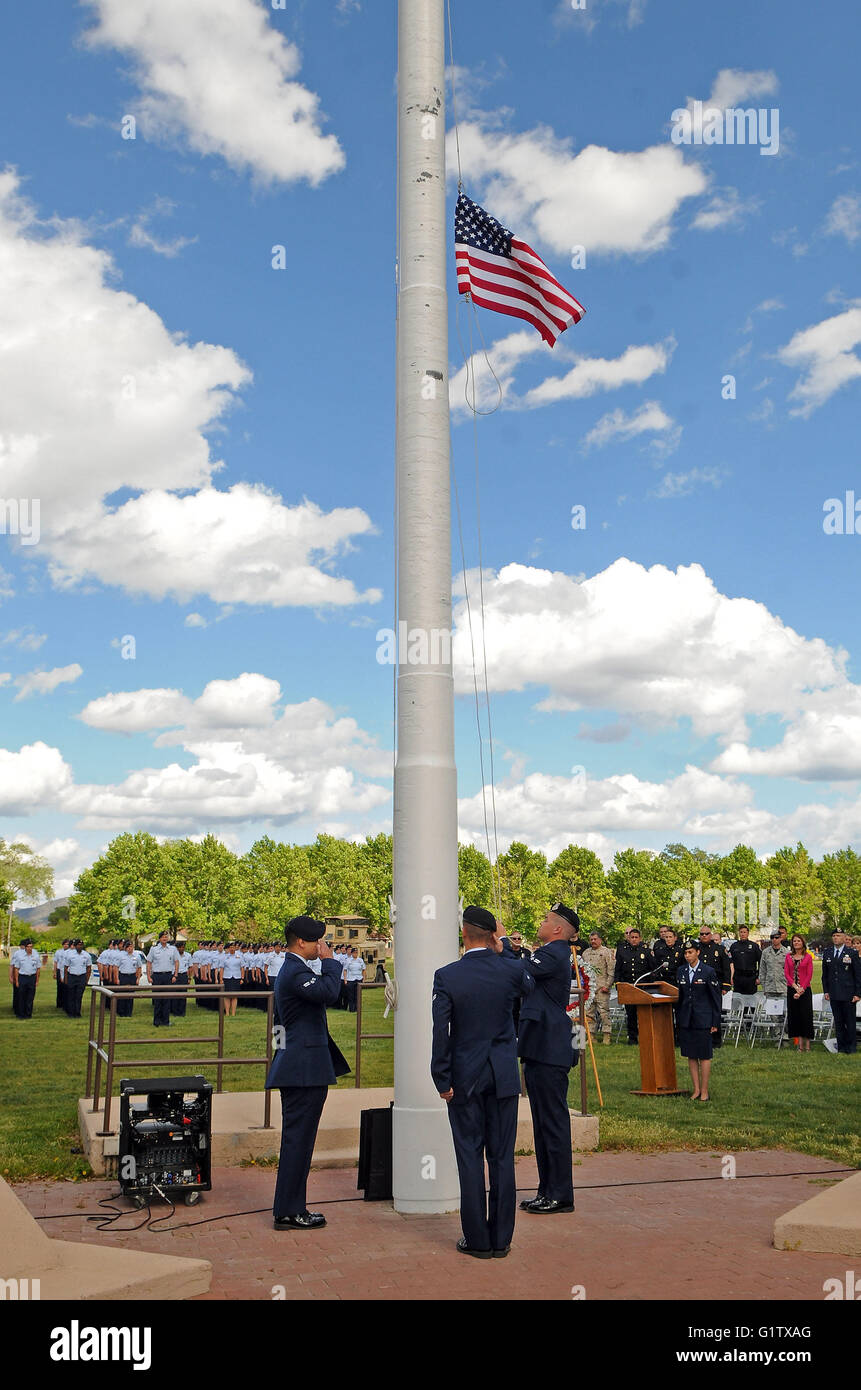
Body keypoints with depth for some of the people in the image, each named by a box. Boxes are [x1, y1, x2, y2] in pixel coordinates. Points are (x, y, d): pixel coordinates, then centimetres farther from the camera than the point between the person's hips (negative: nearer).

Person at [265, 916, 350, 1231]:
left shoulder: (290, 971, 17)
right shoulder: (296, 972, -17)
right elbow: (329, 993, -29)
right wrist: (329, 961, -18)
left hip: (297, 1070, 11)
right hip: (305, 1071, -11)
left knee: (297, 1139, 15)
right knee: (297, 1139, -5)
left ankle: (291, 1208, 22)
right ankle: (288, 1213, 2)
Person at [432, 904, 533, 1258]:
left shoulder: (446, 976, -12)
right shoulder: (511, 968, -7)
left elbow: (440, 1032, -11)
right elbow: (527, 985, 18)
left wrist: (443, 1081, -3)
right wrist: (503, 949, 14)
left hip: (465, 1077, -2)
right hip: (504, 1076, 2)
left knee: (470, 1157, 7)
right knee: (502, 1157, 9)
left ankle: (477, 1240, 12)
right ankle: (501, 1239, 16)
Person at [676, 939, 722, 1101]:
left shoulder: (708, 972, -6)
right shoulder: (681, 972, 8)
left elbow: (716, 998, -4)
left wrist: (715, 1023, -6)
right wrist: (679, 1018, 12)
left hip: (703, 1020, -5)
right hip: (686, 1020, 5)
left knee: (704, 1056, 0)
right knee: (691, 1056, 8)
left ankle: (704, 1091, 8)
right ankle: (696, 1089, 17)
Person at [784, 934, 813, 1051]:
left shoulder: (808, 957, 0)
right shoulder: (788, 956, 8)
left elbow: (809, 975, -4)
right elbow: (786, 973, 3)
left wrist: (801, 989, -12)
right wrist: (795, 986, -9)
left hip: (805, 989, -3)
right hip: (791, 989, 3)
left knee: (805, 1015, -4)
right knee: (795, 1015, 4)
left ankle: (807, 1045, 2)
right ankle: (800, 1044, 10)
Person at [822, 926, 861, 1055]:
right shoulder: (827, 953, 9)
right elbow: (825, 974, 13)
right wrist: (826, 991, 6)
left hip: (848, 994, -3)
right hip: (834, 995, 4)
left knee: (850, 1021, 2)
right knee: (838, 1022, 8)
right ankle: (841, 1046, 15)